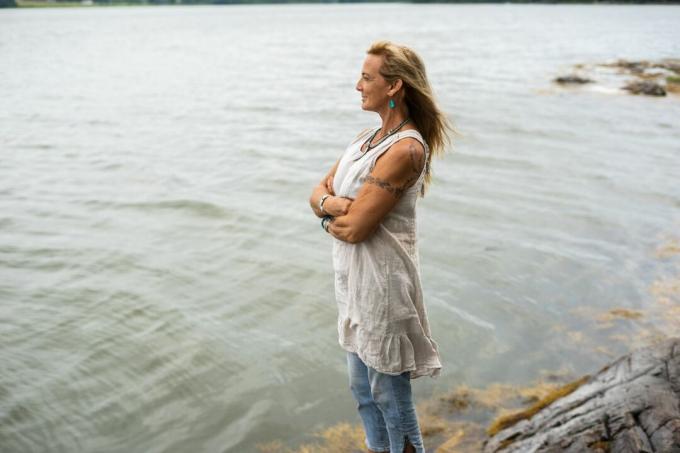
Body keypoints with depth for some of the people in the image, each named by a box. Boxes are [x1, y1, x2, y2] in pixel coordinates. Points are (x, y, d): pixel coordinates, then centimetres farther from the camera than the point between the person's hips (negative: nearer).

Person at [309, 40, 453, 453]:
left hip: (382, 283, -9)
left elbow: (354, 228, -24)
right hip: (355, 279, 9)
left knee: (390, 396, 7)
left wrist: (331, 217, -2)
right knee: (363, 389, 22)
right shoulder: (369, 137, 8)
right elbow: (318, 193, 9)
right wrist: (333, 204, -14)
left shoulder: (405, 149, -21)